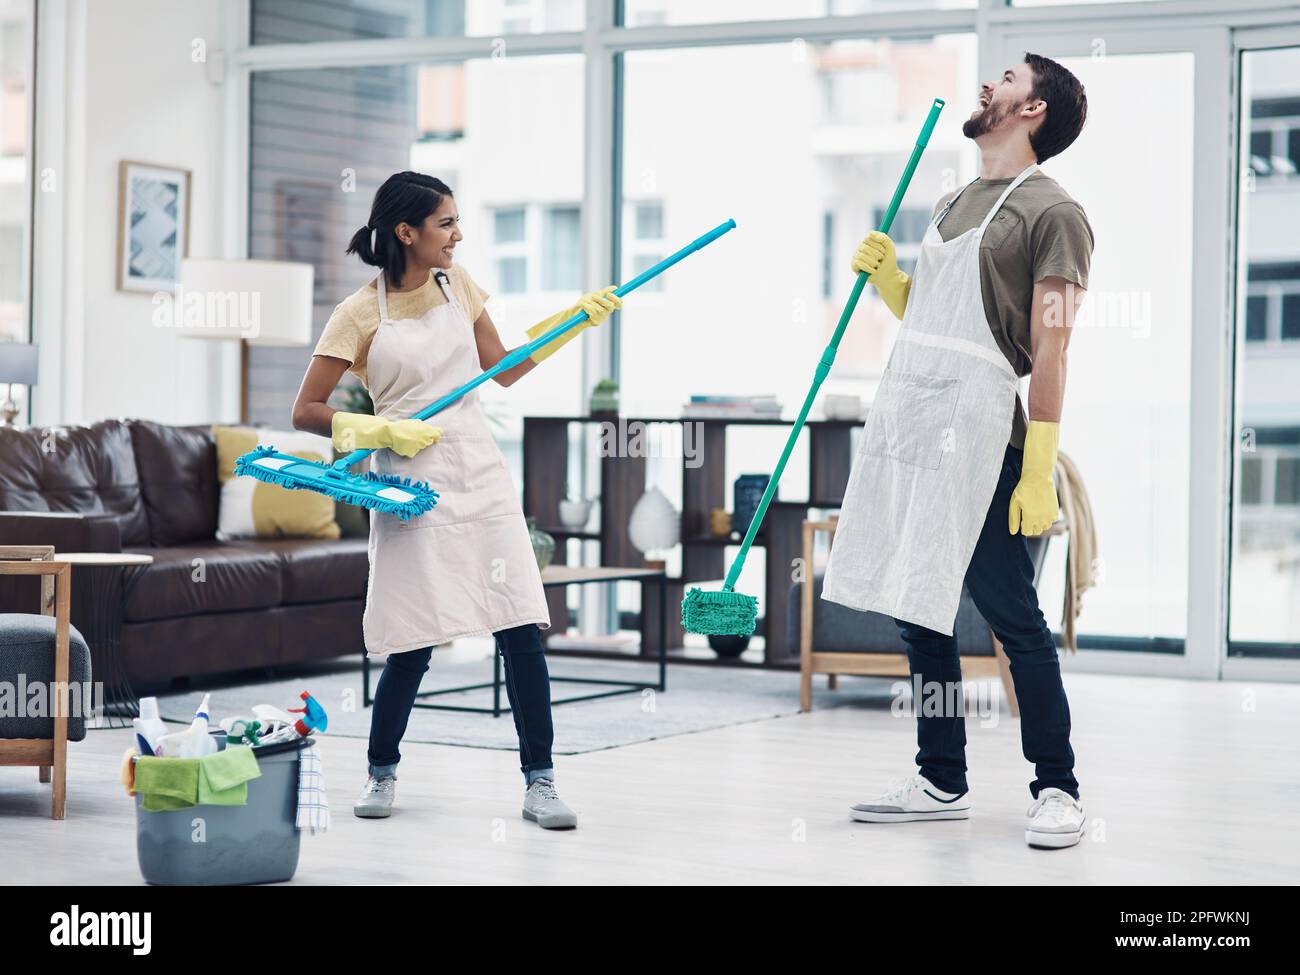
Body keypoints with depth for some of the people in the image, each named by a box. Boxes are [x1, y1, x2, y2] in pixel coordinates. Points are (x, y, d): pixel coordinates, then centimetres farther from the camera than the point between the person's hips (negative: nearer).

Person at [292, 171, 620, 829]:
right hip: (413, 490, -4)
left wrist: (578, 317, 10)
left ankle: (539, 783, 4)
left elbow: (503, 370, 17)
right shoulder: (361, 314, -7)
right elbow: (306, 412, -4)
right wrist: (385, 431, -14)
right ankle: (381, 773, 21)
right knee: (413, 644, -3)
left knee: (522, 628, -4)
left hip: (480, 479, 4)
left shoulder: (456, 284, 8)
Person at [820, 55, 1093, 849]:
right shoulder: (954, 204, 20)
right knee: (919, 610, 11)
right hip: (908, 427, 8)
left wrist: (1039, 469, -18)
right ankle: (942, 784, 20)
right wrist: (886, 277, 8)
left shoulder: (1051, 211, -6)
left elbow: (1050, 345, -12)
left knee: (1014, 618, -4)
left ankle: (1058, 789, 5)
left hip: (976, 439, -8)